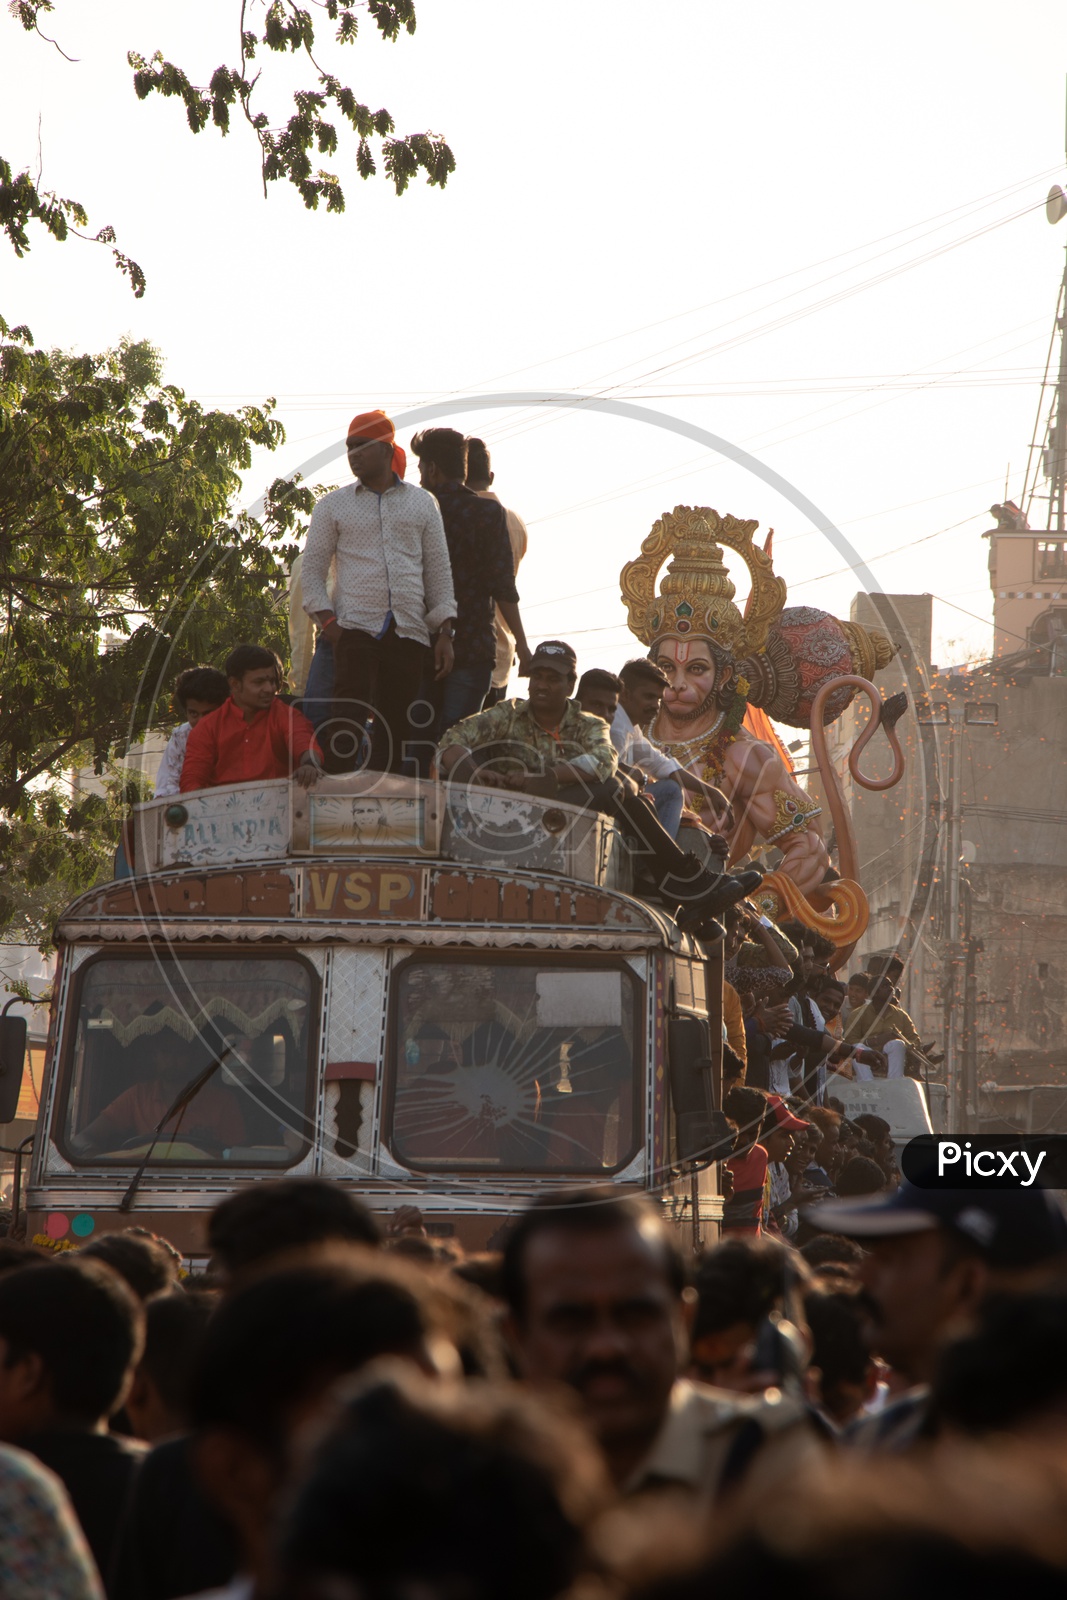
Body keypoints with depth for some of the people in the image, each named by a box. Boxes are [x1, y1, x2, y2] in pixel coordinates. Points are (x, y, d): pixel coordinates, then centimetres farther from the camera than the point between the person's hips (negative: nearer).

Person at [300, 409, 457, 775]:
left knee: (397, 729, 2)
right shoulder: (333, 505, 10)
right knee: (348, 722, -16)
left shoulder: (422, 504, 14)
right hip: (355, 630, -2)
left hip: (410, 634, 2)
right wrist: (328, 621, -6)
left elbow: (439, 571, 14)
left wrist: (445, 632, 5)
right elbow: (312, 569, 9)